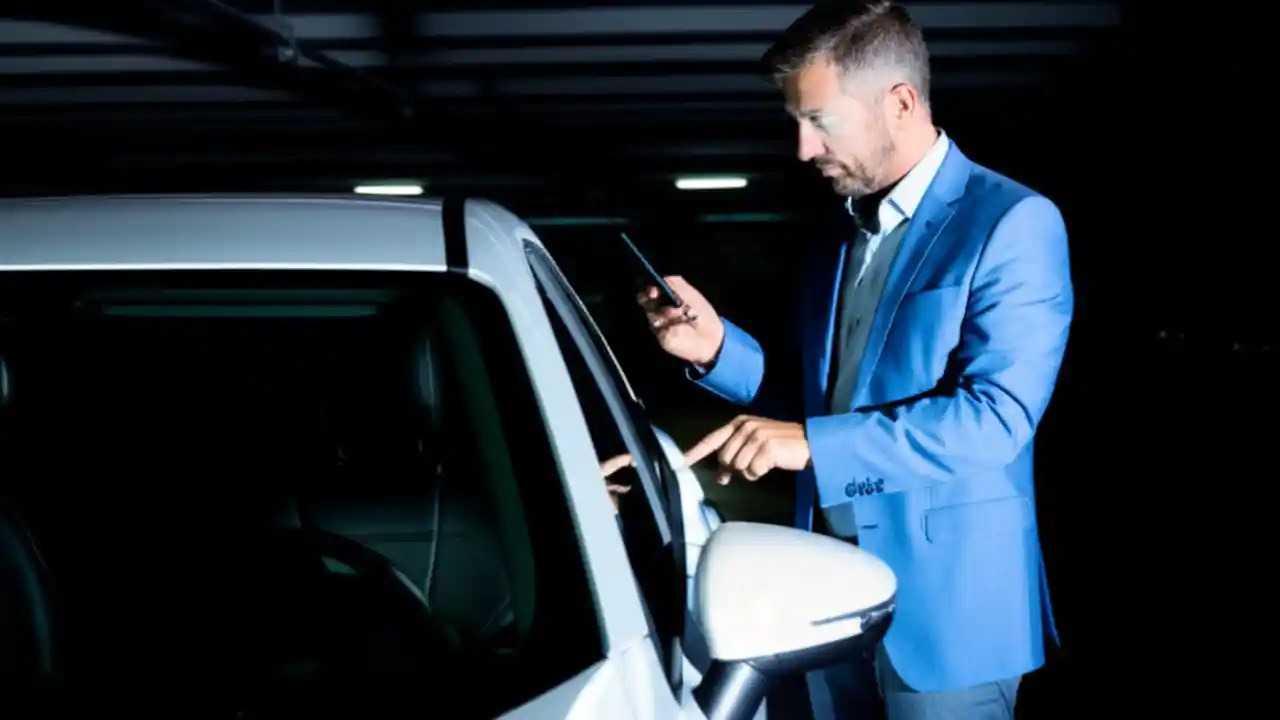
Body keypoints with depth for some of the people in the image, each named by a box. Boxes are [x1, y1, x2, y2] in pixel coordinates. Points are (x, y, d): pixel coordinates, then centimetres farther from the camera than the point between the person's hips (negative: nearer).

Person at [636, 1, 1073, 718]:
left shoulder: (1012, 222, -13)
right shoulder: (840, 238, 12)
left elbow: (996, 416, -22)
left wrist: (814, 445, -27)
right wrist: (720, 348, -2)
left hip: (945, 602, -7)